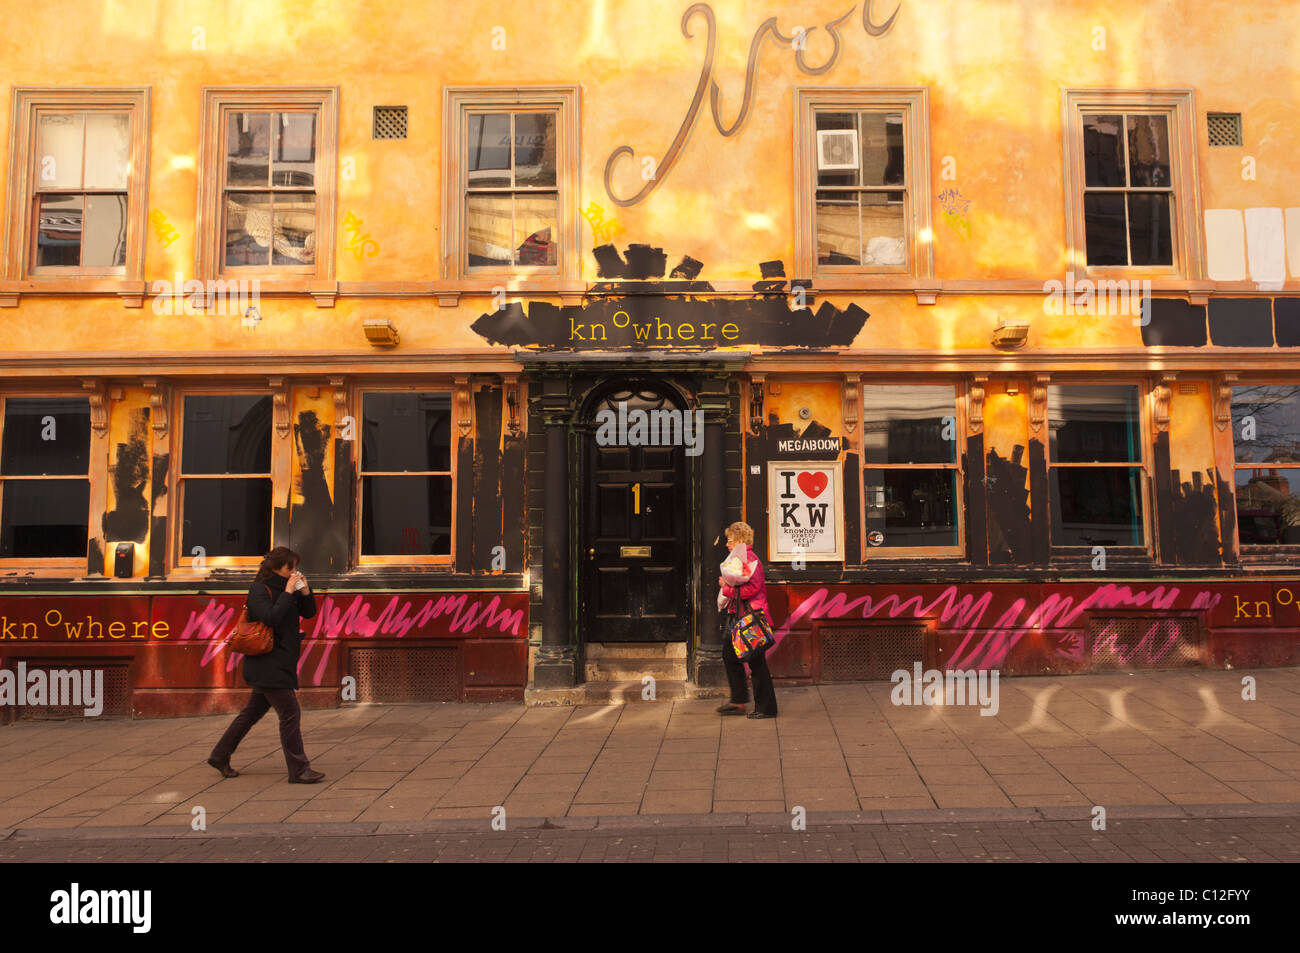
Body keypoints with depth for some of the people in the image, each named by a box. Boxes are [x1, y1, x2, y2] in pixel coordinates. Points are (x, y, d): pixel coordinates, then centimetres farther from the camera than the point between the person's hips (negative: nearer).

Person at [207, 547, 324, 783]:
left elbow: (309, 613, 13)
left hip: (280, 663, 9)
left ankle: (220, 756, 32)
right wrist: (288, 593, -21)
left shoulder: (286, 588, 12)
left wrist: (305, 591, -2)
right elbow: (271, 618, -25)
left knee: (253, 711, 18)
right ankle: (299, 770, -4)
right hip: (267, 663, -9)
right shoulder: (259, 590, -11)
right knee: (290, 713, -9)